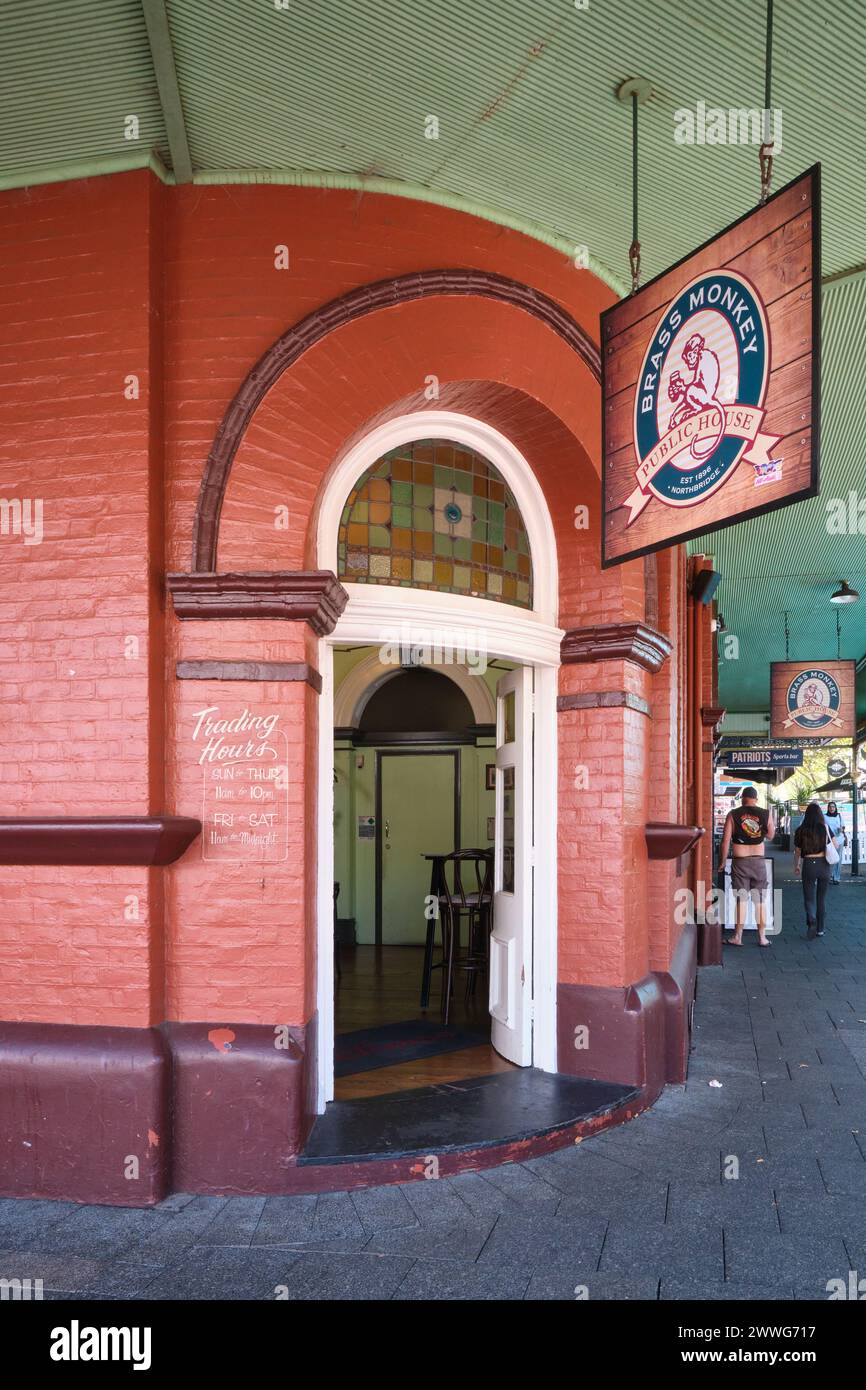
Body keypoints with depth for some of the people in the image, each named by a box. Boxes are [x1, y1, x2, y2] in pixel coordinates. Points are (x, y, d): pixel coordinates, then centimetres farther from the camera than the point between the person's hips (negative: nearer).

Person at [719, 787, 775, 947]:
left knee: (741, 899, 5)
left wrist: (722, 862, 4)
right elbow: (770, 835, 14)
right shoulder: (766, 814, -2)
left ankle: (738, 937, 8)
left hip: (740, 862, -1)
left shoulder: (733, 815, -5)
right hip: (759, 862, 1)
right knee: (760, 900, 9)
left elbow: (726, 841, -6)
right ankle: (762, 937, 13)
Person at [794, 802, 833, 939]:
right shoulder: (825, 828, -3)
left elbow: (797, 852, 4)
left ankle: (812, 920, -23)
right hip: (824, 865, 2)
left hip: (809, 865, -1)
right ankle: (820, 929, 20)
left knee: (809, 897, 5)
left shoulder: (801, 830, -5)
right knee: (821, 898, 14)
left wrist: (796, 866, 20)